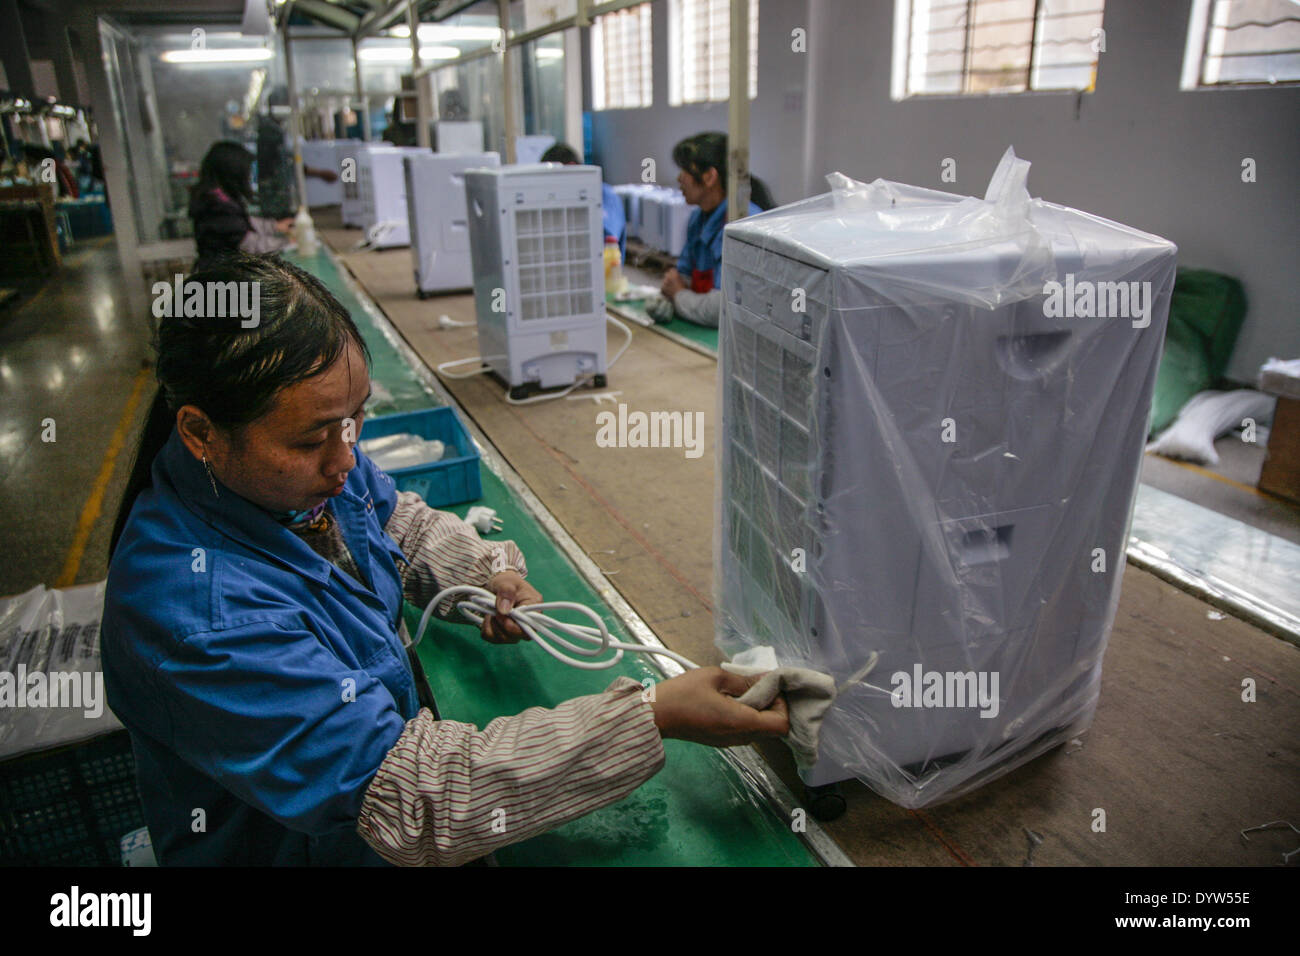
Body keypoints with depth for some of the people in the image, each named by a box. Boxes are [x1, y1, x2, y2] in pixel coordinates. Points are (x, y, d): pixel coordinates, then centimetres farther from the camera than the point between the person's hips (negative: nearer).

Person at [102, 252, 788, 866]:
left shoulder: (311, 458, -11)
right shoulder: (200, 618, -34)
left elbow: (394, 518, 11)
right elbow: (410, 801, -35)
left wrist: (491, 573, -9)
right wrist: (656, 717, -39)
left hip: (403, 733, 7)